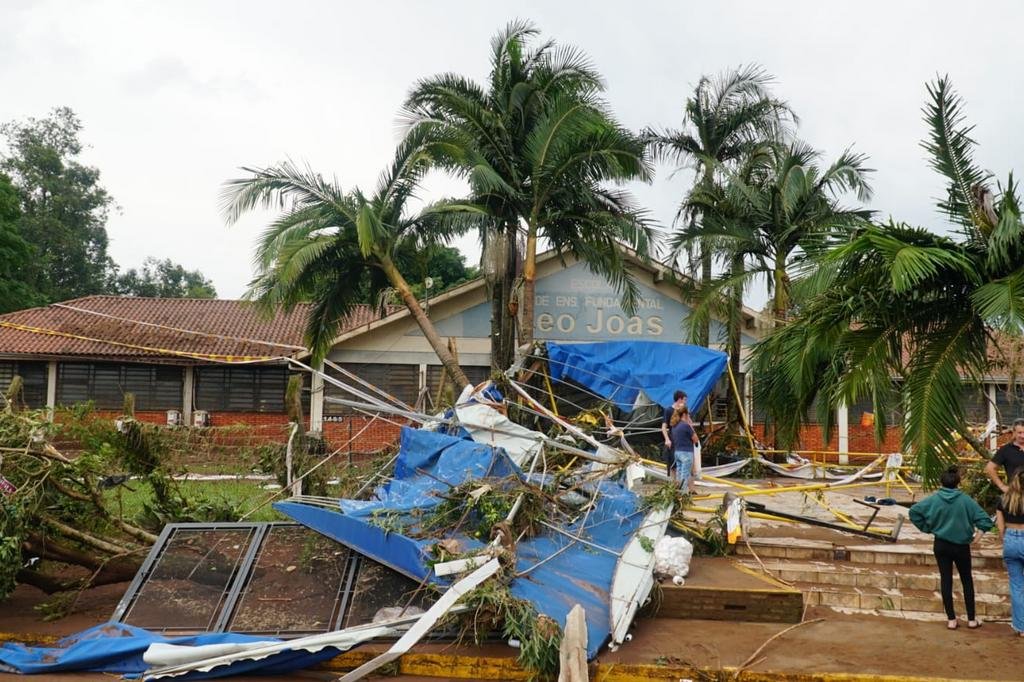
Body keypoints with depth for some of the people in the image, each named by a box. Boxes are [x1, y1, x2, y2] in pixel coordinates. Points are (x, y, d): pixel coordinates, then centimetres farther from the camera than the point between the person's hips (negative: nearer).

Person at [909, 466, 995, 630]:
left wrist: (926, 527, -1)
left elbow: (914, 511, -11)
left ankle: (951, 619, 11)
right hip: (961, 546, -1)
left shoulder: (933, 499, -9)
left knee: (946, 580, 9)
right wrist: (977, 531, 0)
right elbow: (985, 521, -19)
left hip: (941, 545, 1)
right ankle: (971, 619, 19)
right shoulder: (965, 500, -14)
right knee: (967, 580, 15)